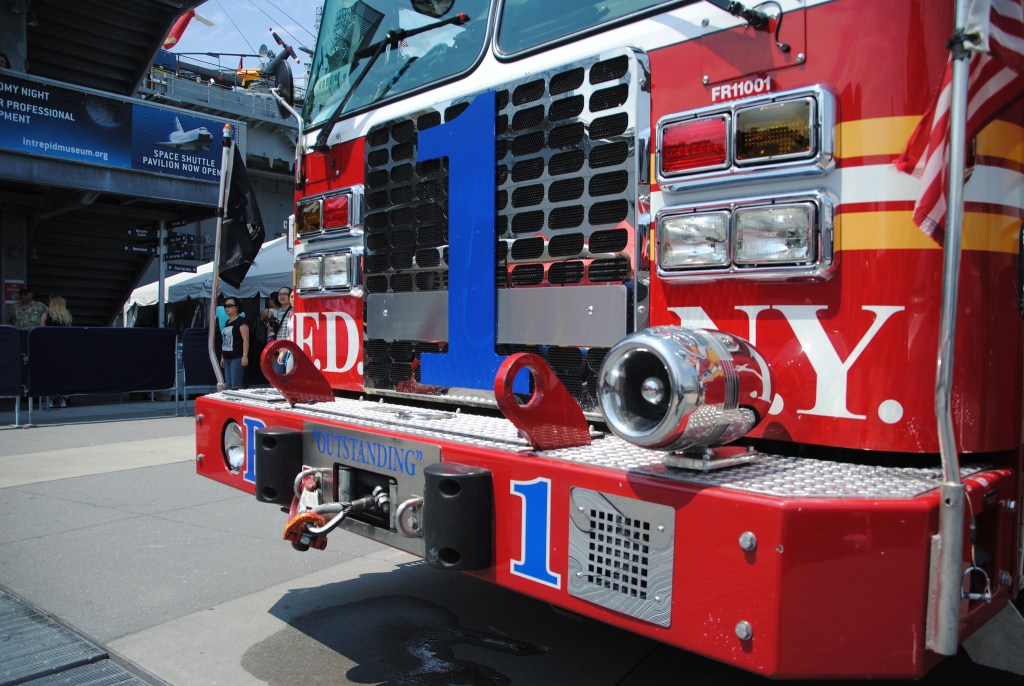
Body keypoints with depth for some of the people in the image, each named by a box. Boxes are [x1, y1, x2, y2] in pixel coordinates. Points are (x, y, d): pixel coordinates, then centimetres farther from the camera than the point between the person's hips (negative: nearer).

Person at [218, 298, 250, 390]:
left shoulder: (241, 322, -7)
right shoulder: (227, 323, 18)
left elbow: (245, 340, -14)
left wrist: (245, 356, -22)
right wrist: (222, 357, 22)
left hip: (237, 358, -8)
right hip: (227, 358, 8)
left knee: (235, 386, -11)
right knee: (228, 386, 6)